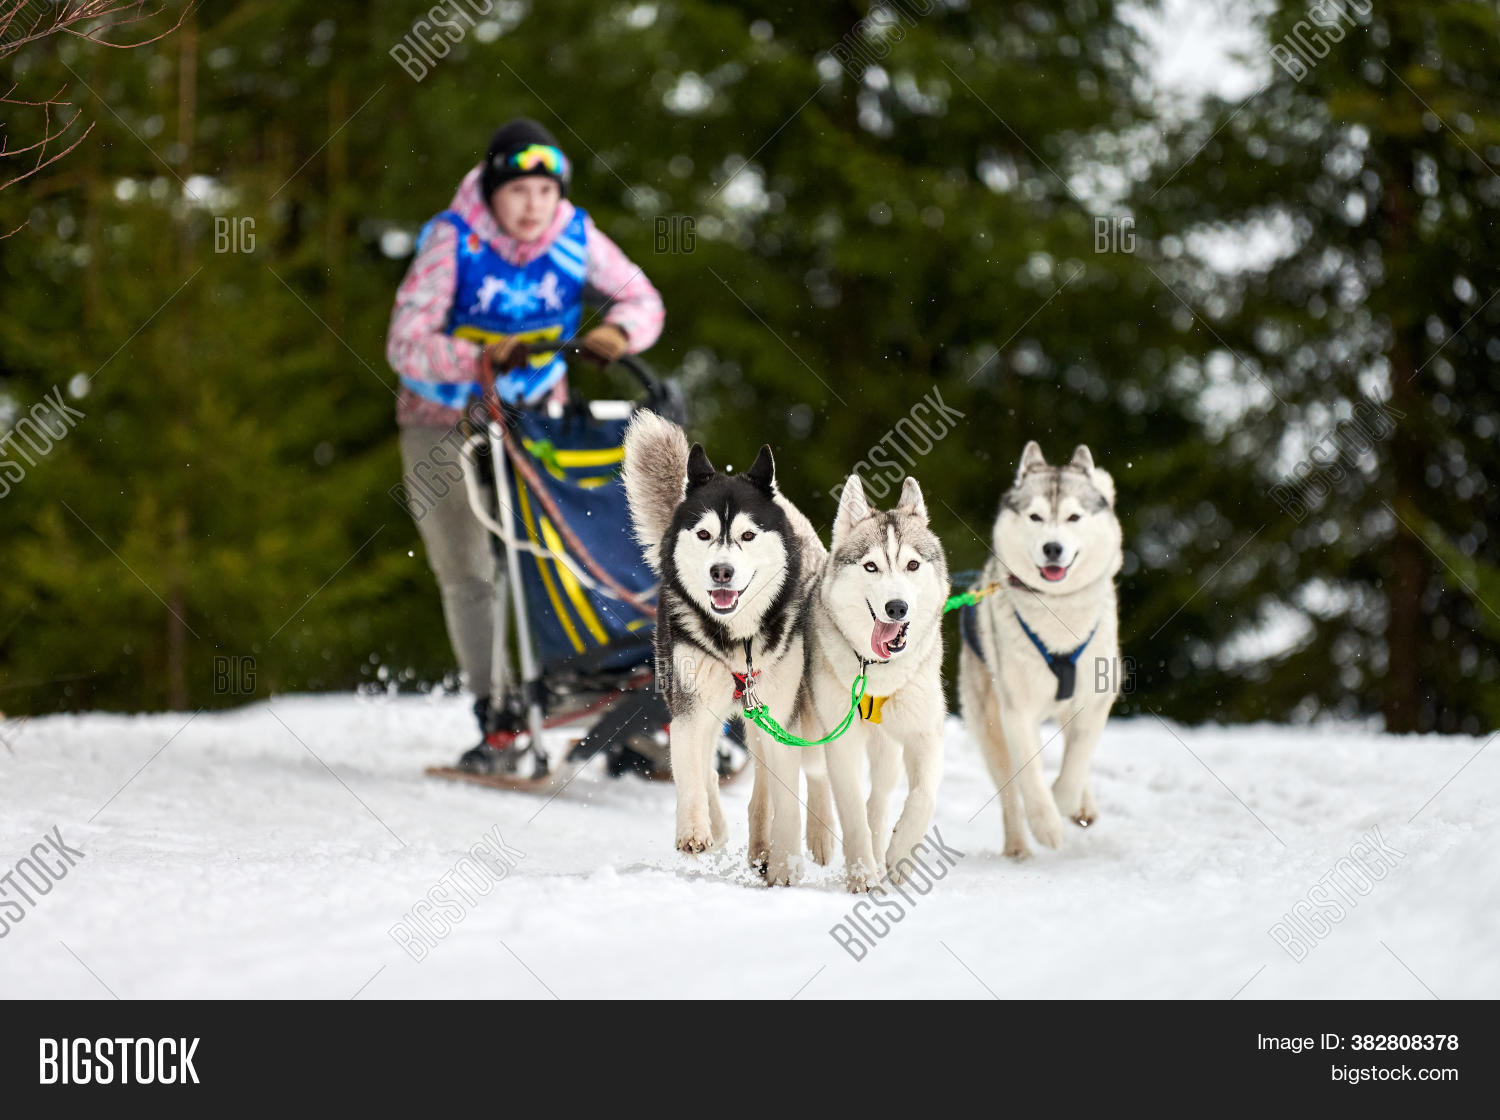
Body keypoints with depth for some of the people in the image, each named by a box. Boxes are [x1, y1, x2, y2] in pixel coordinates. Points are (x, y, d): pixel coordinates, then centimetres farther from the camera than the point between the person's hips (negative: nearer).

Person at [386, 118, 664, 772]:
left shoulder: (575, 237, -10)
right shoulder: (452, 242, -20)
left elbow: (642, 300, -3)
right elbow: (405, 345, -24)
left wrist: (614, 333, -26)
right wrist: (480, 358, -41)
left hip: (536, 414, 2)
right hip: (447, 419, -2)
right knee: (469, 571, -4)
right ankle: (500, 721, 0)